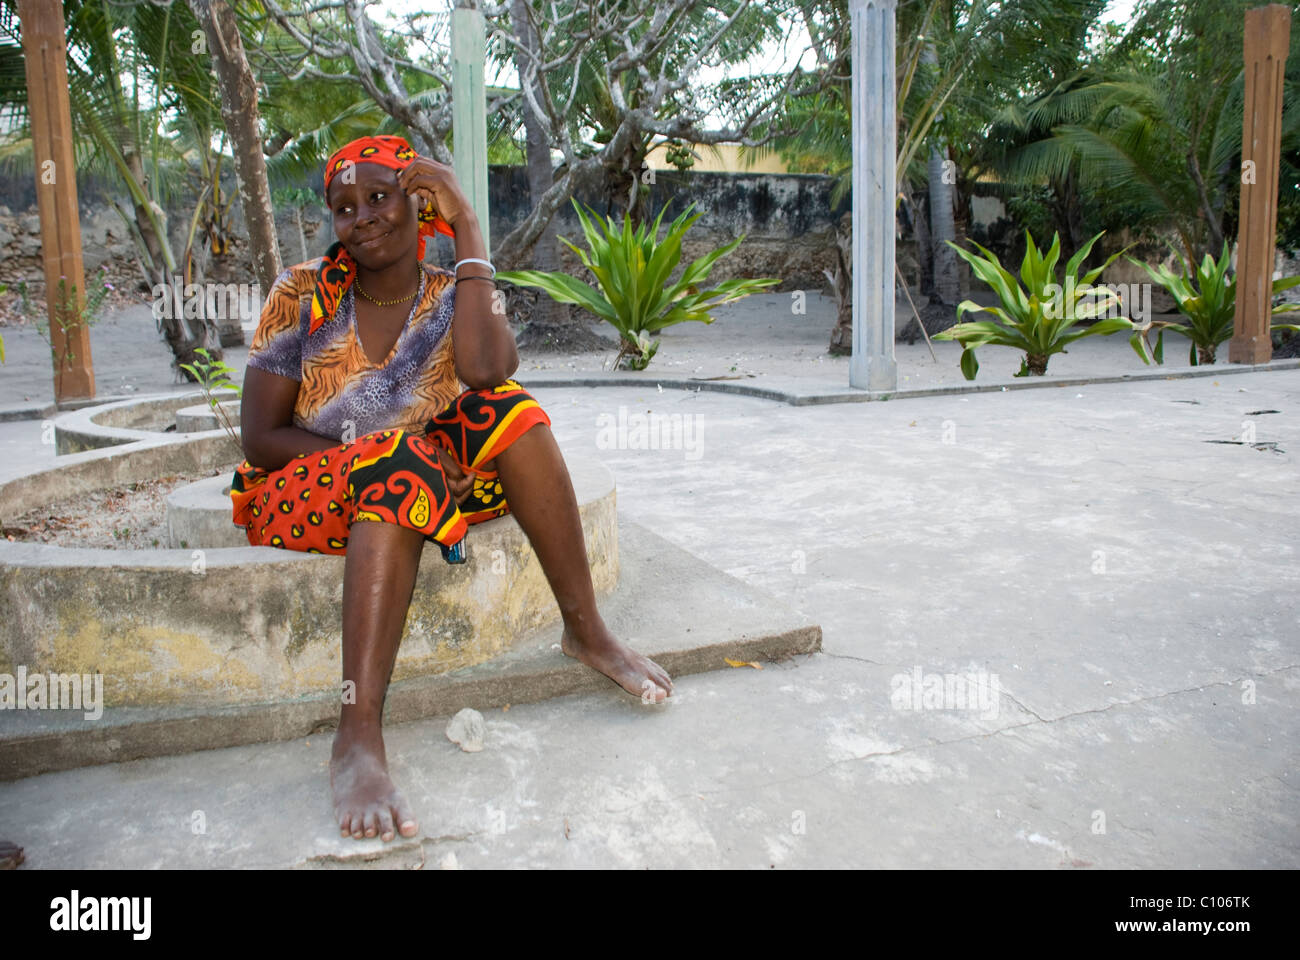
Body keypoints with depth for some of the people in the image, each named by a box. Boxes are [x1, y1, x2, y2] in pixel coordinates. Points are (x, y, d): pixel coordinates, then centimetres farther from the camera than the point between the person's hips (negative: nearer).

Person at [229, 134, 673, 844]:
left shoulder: (452, 297, -1)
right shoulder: (303, 295, -5)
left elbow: (485, 371, -26)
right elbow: (258, 437, -8)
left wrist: (467, 228, -19)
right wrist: (380, 453, -22)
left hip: (408, 492, 3)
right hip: (299, 499, -2)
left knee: (505, 408, -21)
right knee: (398, 465, -35)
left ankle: (586, 630, -18)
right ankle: (358, 737, -45)